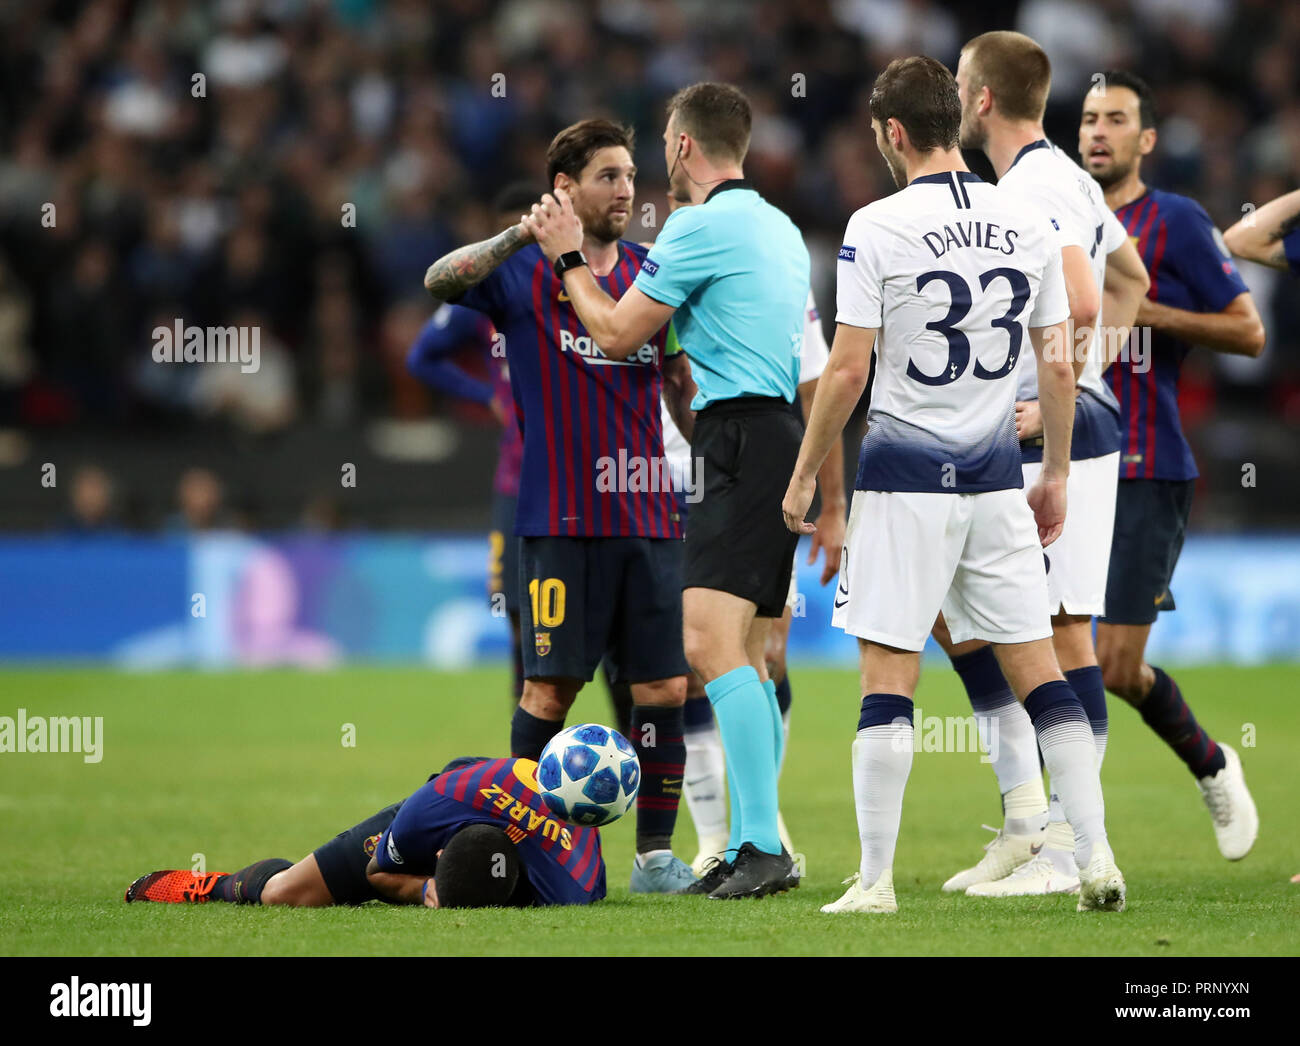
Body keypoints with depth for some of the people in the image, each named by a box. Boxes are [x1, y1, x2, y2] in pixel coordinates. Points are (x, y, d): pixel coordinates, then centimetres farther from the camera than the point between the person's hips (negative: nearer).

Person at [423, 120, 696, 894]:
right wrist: (522, 235, -28)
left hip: (651, 516, 4)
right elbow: (441, 280, -17)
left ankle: (657, 853, 7)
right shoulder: (525, 272, 1)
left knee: (664, 690, 0)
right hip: (562, 522, -4)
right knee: (551, 688, -6)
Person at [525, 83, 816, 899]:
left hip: (744, 442, -10)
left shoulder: (700, 226, -10)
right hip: (783, 435, 10)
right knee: (746, 654, 11)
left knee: (711, 640, -17)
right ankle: (753, 846, 12)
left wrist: (569, 256, 9)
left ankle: (764, 844, -23)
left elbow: (617, 334, -4)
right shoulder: (780, 228, 19)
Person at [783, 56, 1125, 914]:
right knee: (1039, 672, 7)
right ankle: (1096, 855, 1)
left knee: (887, 681, 0)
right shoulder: (1030, 224, 4)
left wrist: (804, 477, 0)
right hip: (997, 477, 4)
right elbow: (1058, 365, 7)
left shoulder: (877, 228, -9)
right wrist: (1057, 474, 18)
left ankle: (876, 879, -1)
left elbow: (847, 371, -10)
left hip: (906, 476, -4)